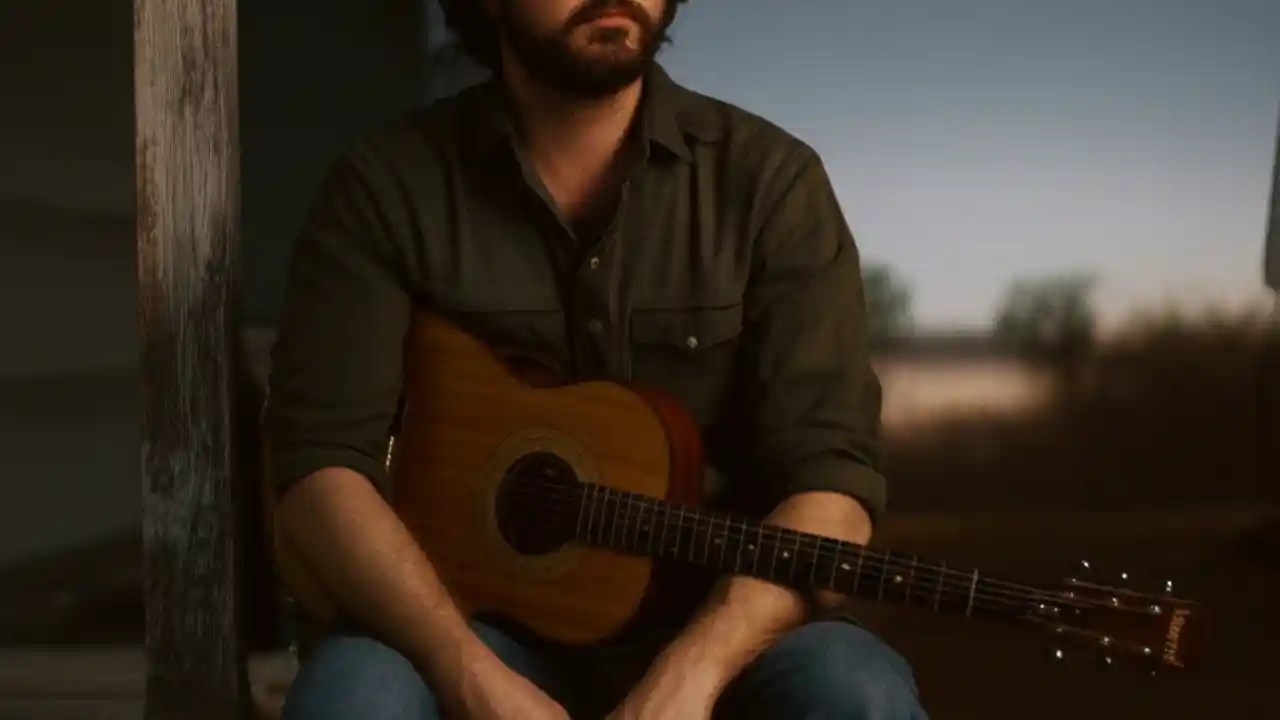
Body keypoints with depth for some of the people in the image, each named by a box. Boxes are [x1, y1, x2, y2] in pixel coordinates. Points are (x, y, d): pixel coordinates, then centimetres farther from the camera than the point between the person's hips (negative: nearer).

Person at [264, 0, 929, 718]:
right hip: (472, 622, 0)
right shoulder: (385, 185, -3)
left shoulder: (769, 179, -4)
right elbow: (321, 467, -10)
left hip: (719, 622, 1)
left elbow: (829, 472, -11)